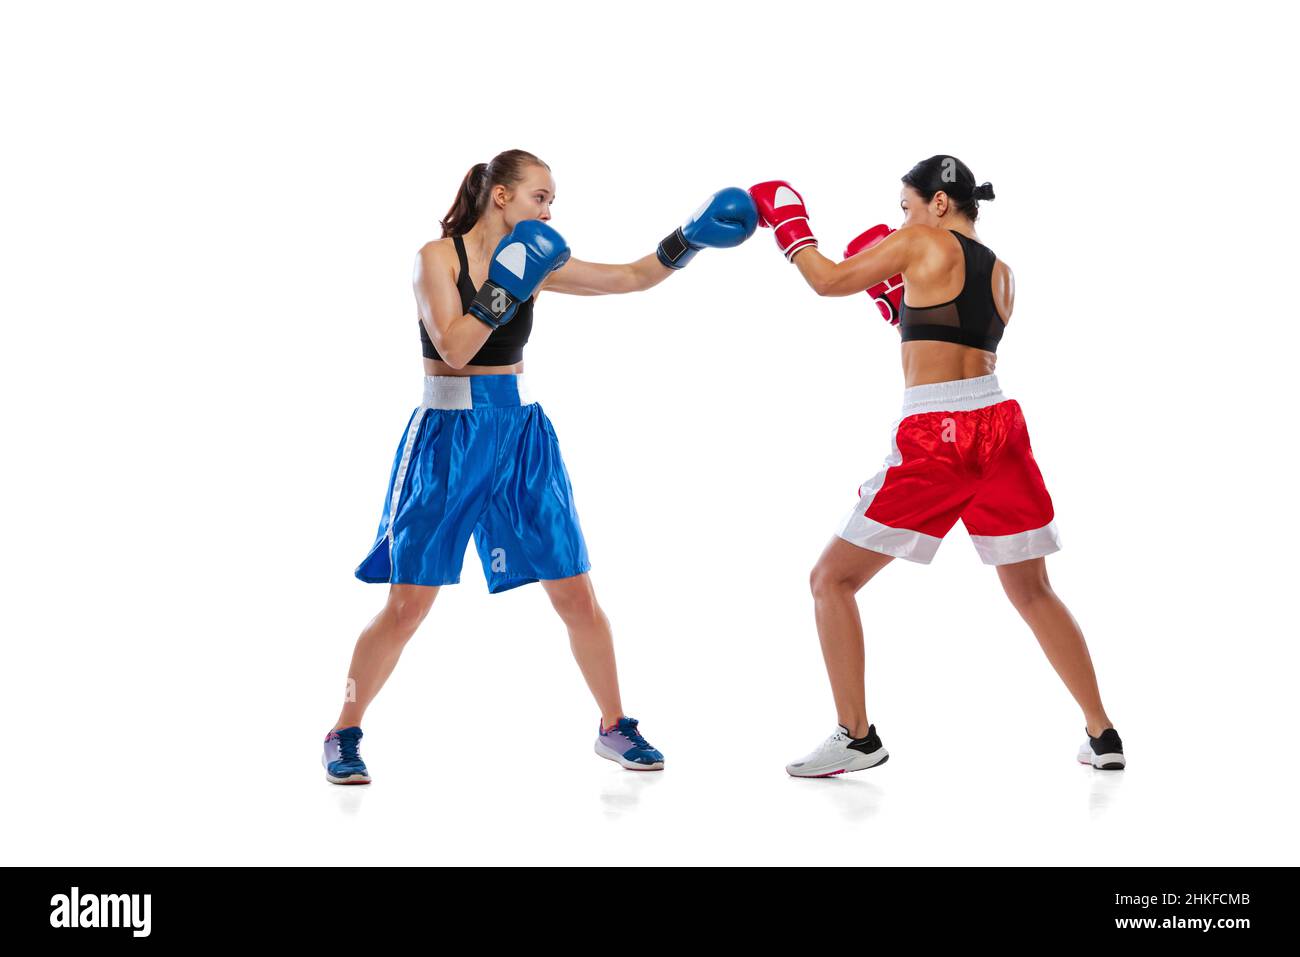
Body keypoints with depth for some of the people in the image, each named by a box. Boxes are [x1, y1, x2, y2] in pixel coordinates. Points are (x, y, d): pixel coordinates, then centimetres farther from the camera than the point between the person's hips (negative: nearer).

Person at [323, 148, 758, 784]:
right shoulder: (437, 257, -8)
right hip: (448, 439, -4)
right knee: (408, 605, -4)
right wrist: (505, 286, -21)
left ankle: (614, 729, 19)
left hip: (521, 434, 5)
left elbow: (632, 278, 7)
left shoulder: (535, 262, 5)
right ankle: (343, 736, 13)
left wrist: (691, 236, -3)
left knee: (576, 594, 4)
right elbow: (454, 348, -20)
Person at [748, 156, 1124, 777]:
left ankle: (856, 737, 2)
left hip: (933, 437, -7)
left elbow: (830, 281, 4)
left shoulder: (922, 242, -1)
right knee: (1032, 591, 19)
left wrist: (788, 225, 19)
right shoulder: (1003, 274, 18)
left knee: (832, 580, 4)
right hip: (1000, 427, 7)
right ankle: (1102, 735, 18)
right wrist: (897, 299, 28)